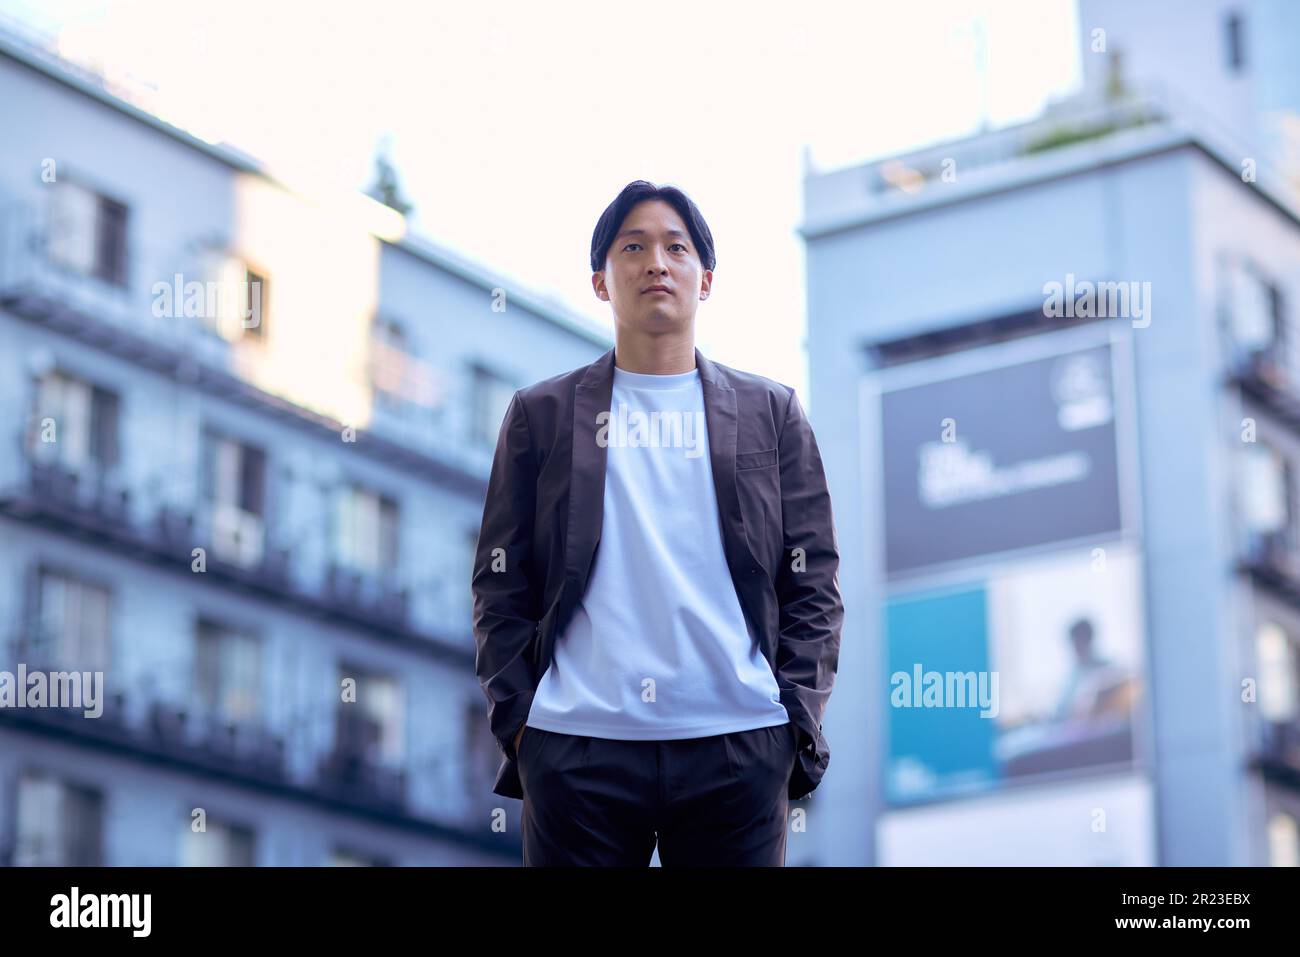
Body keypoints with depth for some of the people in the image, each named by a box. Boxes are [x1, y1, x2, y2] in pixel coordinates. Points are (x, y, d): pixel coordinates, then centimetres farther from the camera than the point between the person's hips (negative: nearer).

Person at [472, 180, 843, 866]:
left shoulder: (771, 412, 14)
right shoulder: (540, 415, 13)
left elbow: (812, 582, 9)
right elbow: (500, 585, 8)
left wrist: (797, 722, -2)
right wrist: (517, 721, -3)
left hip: (737, 748, 1)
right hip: (575, 749, 0)